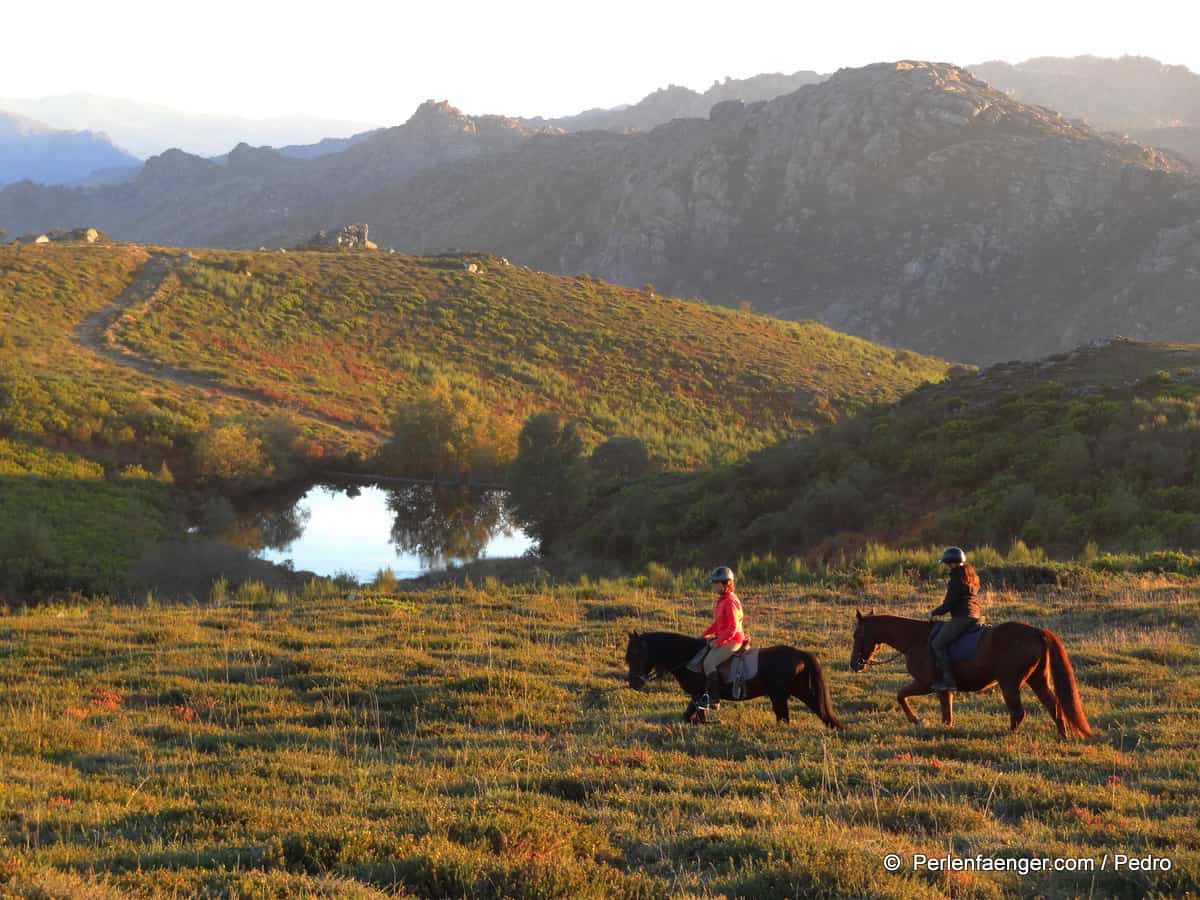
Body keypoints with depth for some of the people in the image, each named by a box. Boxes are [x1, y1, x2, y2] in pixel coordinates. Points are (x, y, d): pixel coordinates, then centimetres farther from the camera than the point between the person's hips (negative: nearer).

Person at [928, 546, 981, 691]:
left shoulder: (956, 579, -13)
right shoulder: (972, 576, 16)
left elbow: (948, 604, -14)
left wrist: (934, 613, 1)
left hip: (961, 618, -11)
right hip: (974, 616, 11)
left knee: (938, 644, -12)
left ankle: (949, 679, -19)